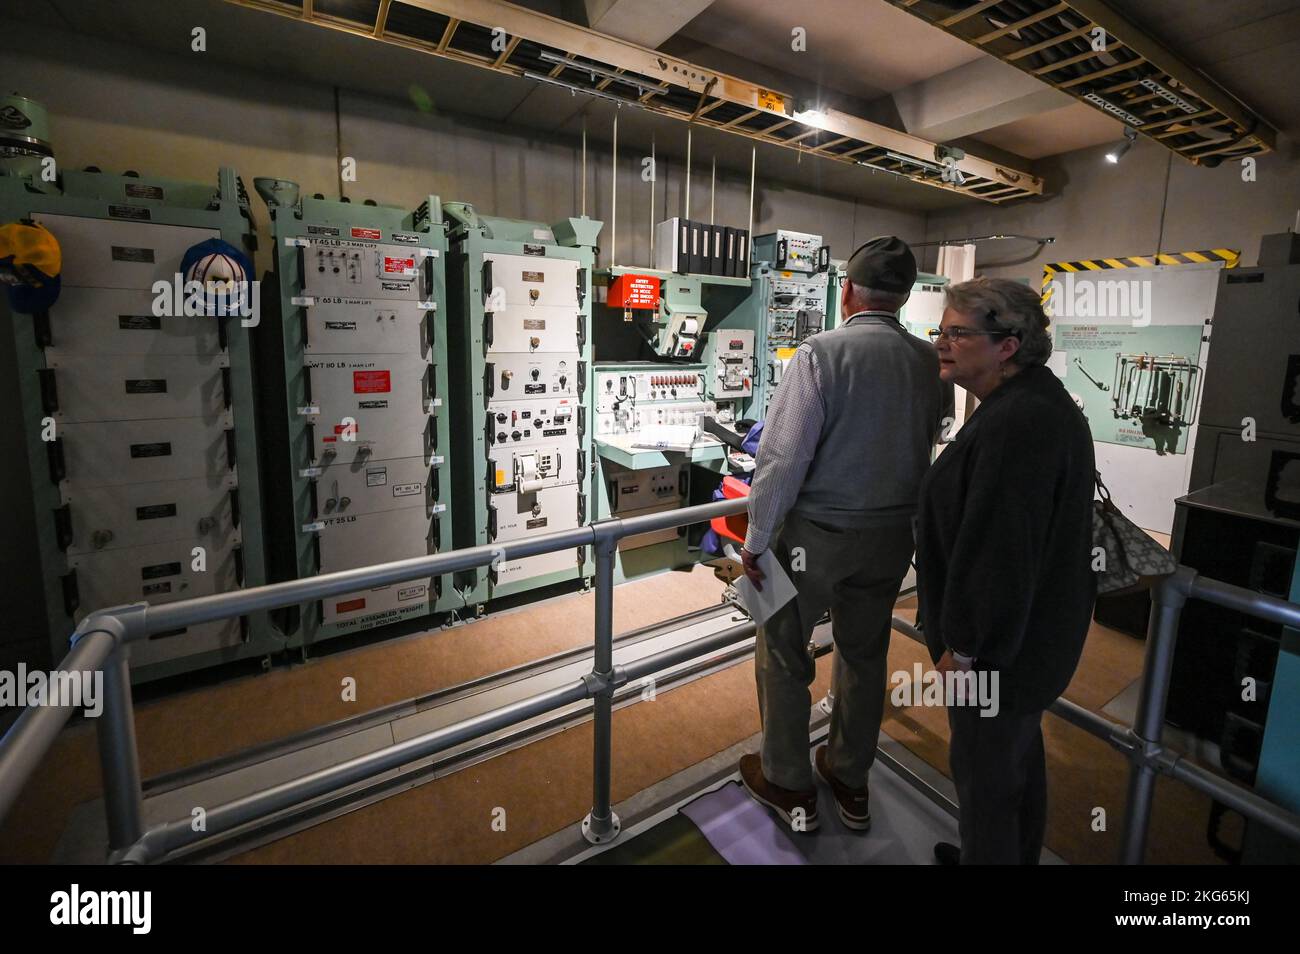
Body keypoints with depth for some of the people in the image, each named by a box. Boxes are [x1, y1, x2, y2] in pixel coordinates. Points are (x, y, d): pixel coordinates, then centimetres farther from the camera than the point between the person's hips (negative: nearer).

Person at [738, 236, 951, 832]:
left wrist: (755, 541, -12)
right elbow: (928, 450, 5)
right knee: (865, 654, 21)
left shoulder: (822, 353, -18)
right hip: (893, 536, 6)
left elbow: (784, 457, -20)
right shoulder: (931, 362, -2)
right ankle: (851, 782, 40)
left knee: (783, 654, 14)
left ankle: (788, 787, 31)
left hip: (815, 535, -5)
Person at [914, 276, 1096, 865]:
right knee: (1019, 754, 26)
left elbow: (998, 551, -29)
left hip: (997, 645, -11)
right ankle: (1016, 854, 47)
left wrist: (965, 648, -18)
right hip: (1032, 629, 11)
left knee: (984, 770, 9)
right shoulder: (1038, 401, 7)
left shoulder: (1015, 421, -27)